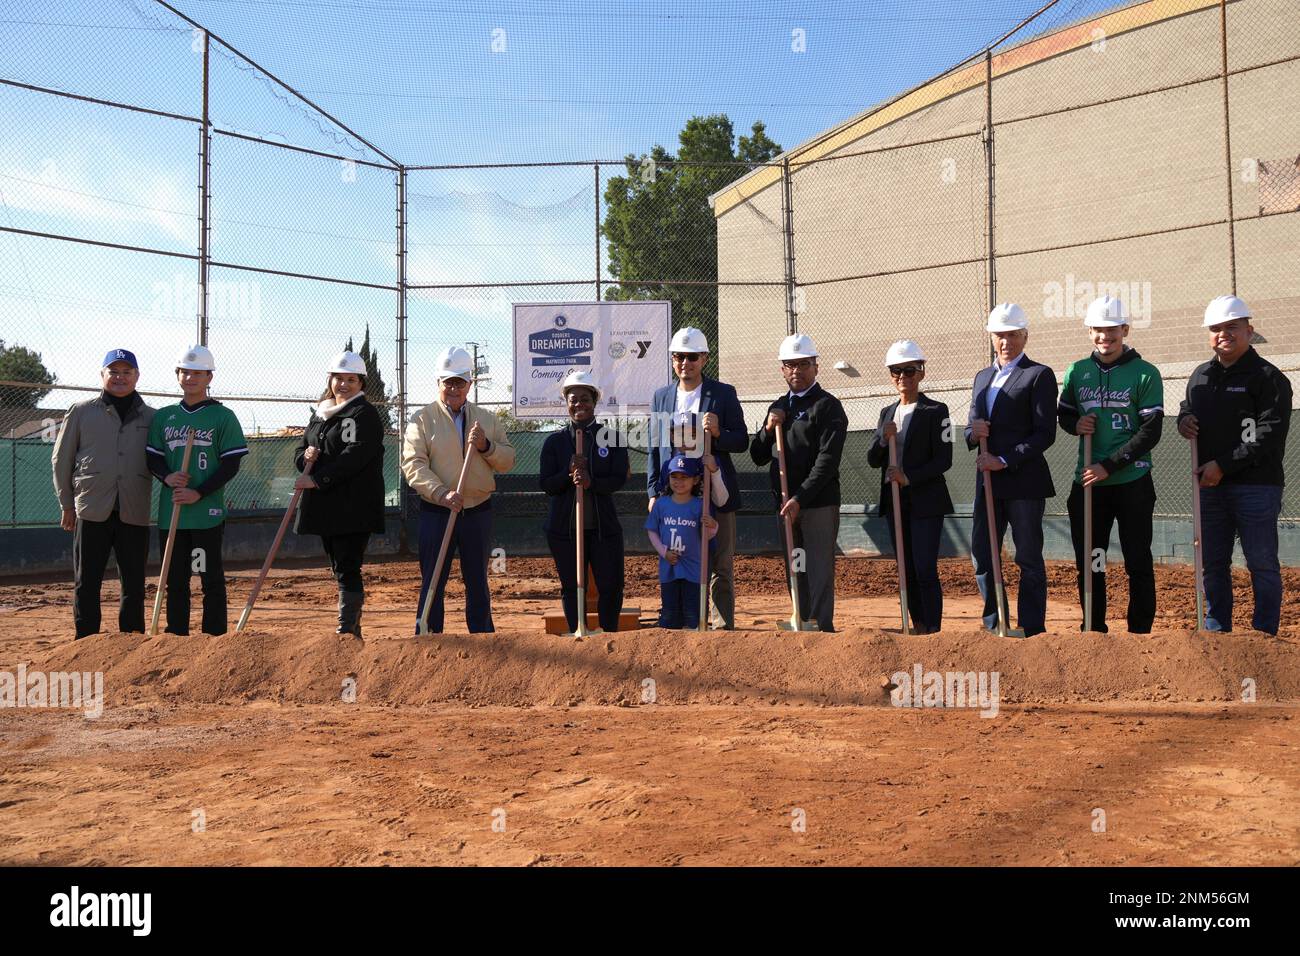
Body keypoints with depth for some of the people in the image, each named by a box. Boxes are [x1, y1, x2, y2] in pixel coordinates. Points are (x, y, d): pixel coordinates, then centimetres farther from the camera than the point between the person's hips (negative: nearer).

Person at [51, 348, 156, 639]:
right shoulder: (81, 412, 5)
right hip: (92, 512, -1)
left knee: (134, 585, 6)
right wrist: (67, 505, 5)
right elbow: (61, 460, 8)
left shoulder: (151, 418, 10)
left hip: (135, 514, 1)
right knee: (86, 584, 2)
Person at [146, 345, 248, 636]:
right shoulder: (163, 416, 12)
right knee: (175, 579, 11)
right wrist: (167, 476, -9)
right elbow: (152, 457, 14)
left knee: (211, 579, 1)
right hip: (170, 512, 4)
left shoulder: (223, 416, -1)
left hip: (207, 513, -4)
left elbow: (232, 464, -6)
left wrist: (199, 493, -16)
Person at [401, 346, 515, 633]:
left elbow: (508, 461, 5)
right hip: (436, 512, -3)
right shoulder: (422, 420, -1)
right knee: (432, 583, 2)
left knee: (478, 583, 12)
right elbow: (413, 465, -12)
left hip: (478, 511, 3)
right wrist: (442, 493, -26)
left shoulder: (488, 420, 9)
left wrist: (485, 446, -14)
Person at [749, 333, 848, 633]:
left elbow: (827, 461, -14)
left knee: (819, 571, -7)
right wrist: (768, 430, -4)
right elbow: (758, 457, 15)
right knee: (795, 572, 12)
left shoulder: (828, 406, -5)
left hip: (818, 503, -7)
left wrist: (799, 499, -20)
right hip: (785, 503, 7)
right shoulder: (778, 407, 16)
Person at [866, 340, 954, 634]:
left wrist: (910, 477, -20)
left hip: (926, 502, -6)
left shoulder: (936, 411, -4)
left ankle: (933, 630, -3)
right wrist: (884, 439, -10)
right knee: (907, 569, 10)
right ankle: (917, 626, 20)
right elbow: (873, 460, 9)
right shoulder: (887, 412, 14)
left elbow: (943, 460, -10)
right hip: (895, 501, 6)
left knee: (925, 569, -10)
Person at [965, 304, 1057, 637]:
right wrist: (973, 433, -5)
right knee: (981, 554, 8)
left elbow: (1045, 433, -10)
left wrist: (1004, 460, -17)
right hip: (988, 481, 6)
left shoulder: (1039, 375, -3)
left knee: (1029, 559, 1)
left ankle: (1032, 631, 8)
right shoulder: (982, 377, 17)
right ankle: (995, 627, 20)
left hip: (1024, 481, -6)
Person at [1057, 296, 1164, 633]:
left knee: (1138, 563, 4)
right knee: (1088, 563, 9)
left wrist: (1109, 466, -17)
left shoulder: (1145, 374, -4)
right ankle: (1094, 630, 21)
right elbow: (1063, 414, 19)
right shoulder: (1077, 372, 8)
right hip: (1087, 482, 4)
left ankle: (1140, 632, 13)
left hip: (1132, 482, -4)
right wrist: (1075, 424, -6)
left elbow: (1150, 432, -9)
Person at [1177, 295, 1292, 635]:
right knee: (1212, 564, 11)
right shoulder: (1200, 375, 15)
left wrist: (1223, 465, -16)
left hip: (1256, 485, -6)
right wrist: (1184, 420, 5)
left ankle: (1265, 635, 9)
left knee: (1262, 564, 0)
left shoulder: (1268, 377, -6)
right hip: (1209, 484, 6)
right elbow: (1188, 408, 30)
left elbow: (1268, 438, -13)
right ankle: (1216, 631, 20)